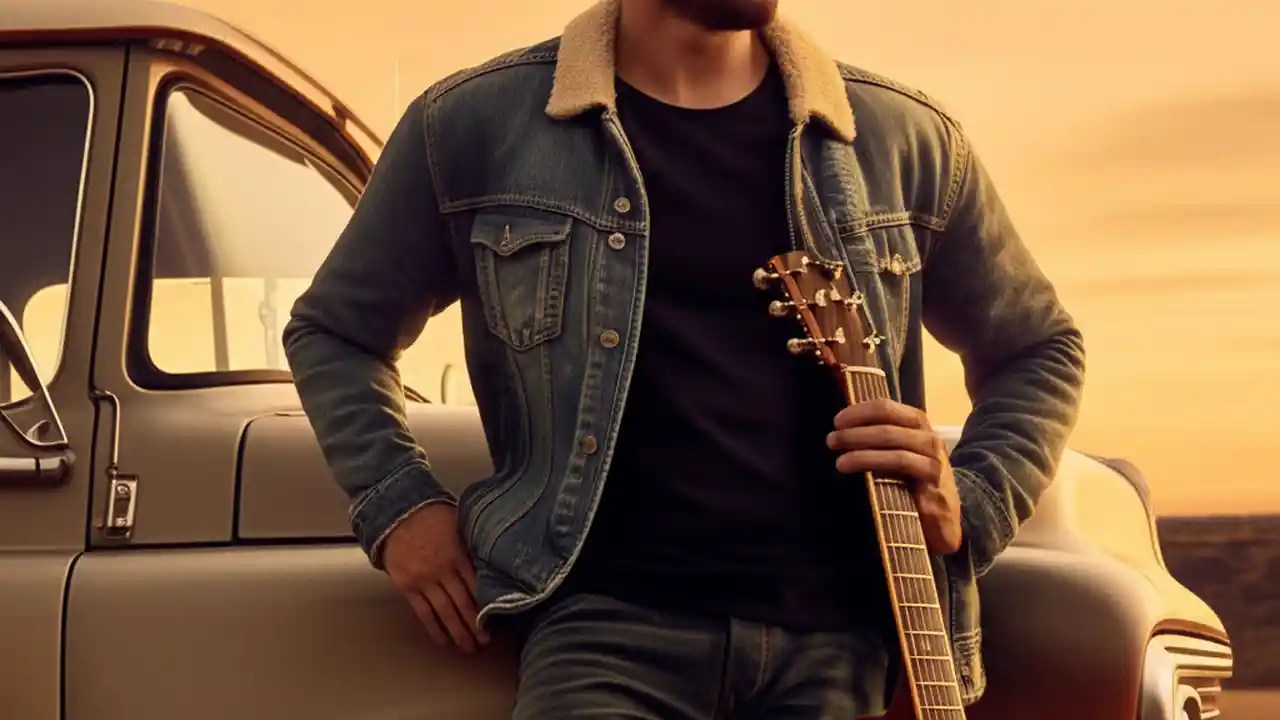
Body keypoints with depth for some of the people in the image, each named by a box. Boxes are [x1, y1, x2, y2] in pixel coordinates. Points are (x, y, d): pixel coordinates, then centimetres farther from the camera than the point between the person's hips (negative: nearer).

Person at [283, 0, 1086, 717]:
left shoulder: (907, 137, 9)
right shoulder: (474, 125, 5)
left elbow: (1038, 346, 21)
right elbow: (333, 330, 18)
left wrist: (971, 503, 3)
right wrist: (398, 506, 3)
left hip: (842, 632, 2)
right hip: (609, 619, -1)